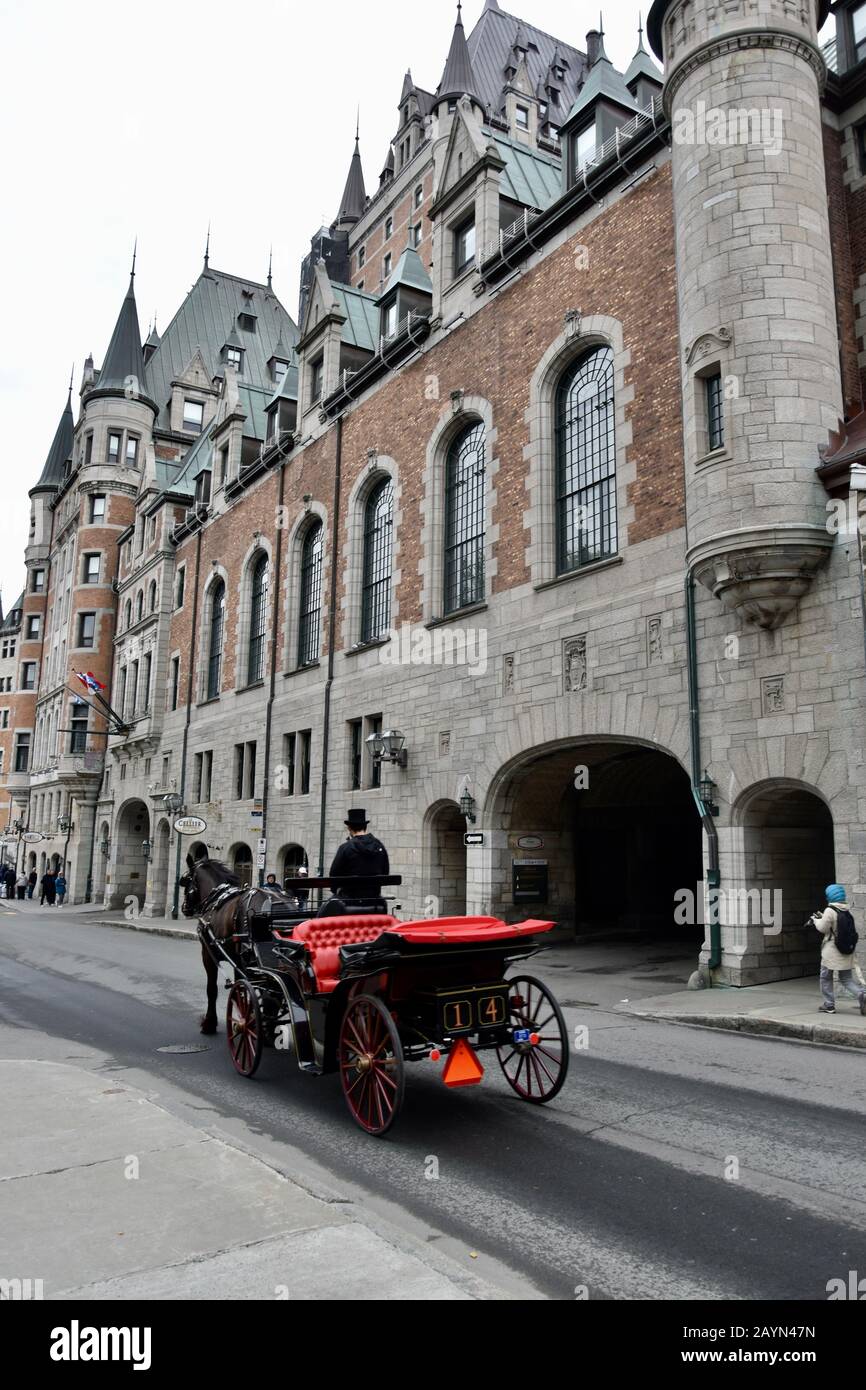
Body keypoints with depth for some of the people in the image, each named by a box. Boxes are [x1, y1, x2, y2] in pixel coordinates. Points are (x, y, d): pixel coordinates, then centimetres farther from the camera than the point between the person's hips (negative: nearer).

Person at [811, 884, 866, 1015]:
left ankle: (829, 1005, 14)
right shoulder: (848, 911, 4)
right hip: (847, 951, 6)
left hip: (832, 951, -6)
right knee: (846, 979, 14)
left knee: (826, 977, 11)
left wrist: (816, 919, 6)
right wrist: (822, 917, 19)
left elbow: (823, 928, -12)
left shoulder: (830, 911, -16)